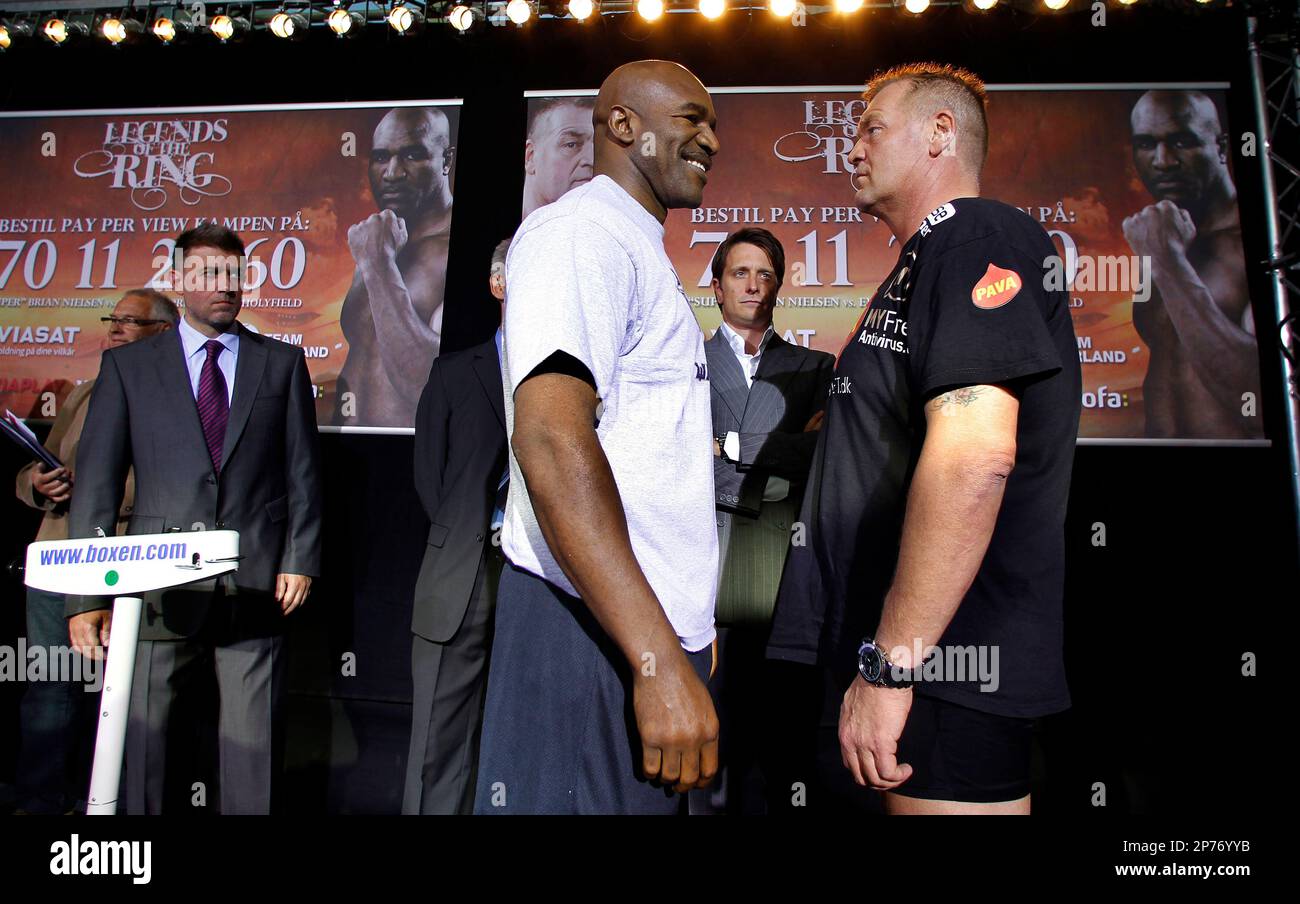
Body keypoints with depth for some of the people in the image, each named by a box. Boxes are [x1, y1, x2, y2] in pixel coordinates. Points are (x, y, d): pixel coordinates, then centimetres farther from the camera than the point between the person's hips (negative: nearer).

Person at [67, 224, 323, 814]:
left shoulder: (283, 363, 10)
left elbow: (303, 473, 8)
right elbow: (96, 483, 4)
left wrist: (300, 561, -1)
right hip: (160, 586, 0)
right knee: (137, 743, 6)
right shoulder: (127, 365, 8)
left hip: (256, 585, 0)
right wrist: (86, 593, -2)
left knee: (253, 748, 6)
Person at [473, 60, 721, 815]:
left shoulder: (642, 251, 20)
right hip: (595, 632, -9)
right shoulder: (581, 231, -11)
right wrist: (660, 662, -28)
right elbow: (550, 435, -25)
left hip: (656, 625, 10)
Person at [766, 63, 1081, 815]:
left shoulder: (980, 238, -10)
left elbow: (975, 452, -25)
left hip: (943, 667, -10)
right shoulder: (919, 266, 22)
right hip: (886, 650, 10)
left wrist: (890, 665, -24)